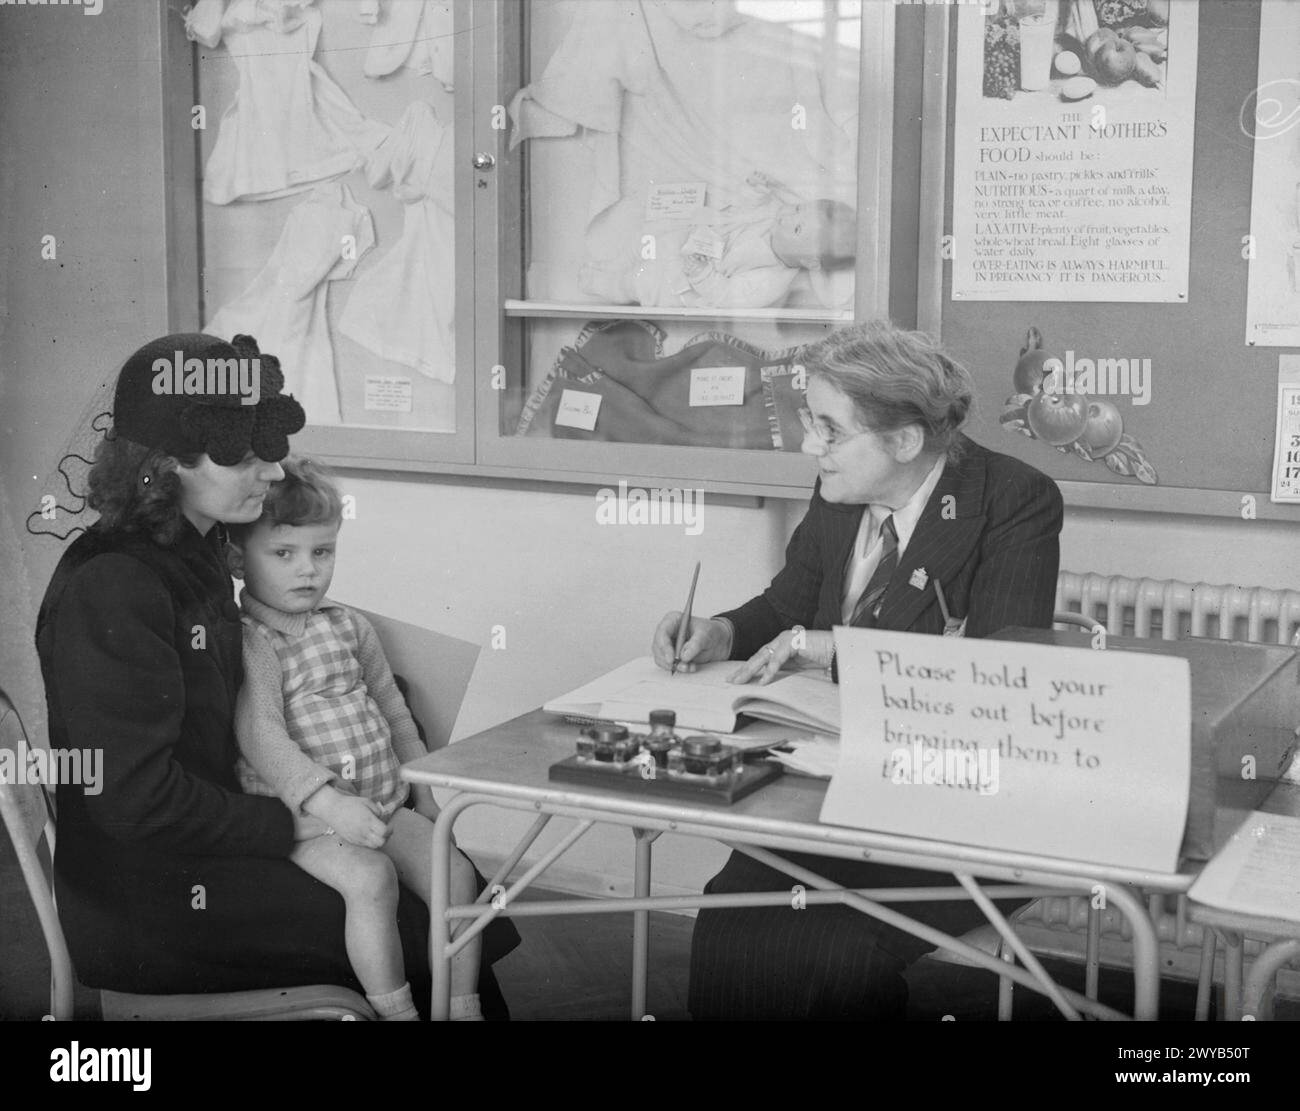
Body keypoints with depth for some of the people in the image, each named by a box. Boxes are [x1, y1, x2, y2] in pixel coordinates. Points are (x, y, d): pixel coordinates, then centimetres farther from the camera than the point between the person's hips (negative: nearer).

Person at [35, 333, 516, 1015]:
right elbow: (138, 799, -24)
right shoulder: (110, 589, -22)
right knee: (427, 935, -11)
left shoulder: (194, 556, 9)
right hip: (149, 910, -9)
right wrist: (290, 825, -16)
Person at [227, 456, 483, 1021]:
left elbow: (392, 709, 22)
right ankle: (394, 1010, -17)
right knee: (369, 878, -30)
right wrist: (326, 801, -31)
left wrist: (423, 786, 17)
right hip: (300, 814, -7)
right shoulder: (249, 642, -10)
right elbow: (261, 737, -21)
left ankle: (462, 1005, 4)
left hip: (383, 803, 7)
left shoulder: (349, 626, 12)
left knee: (455, 871, -8)